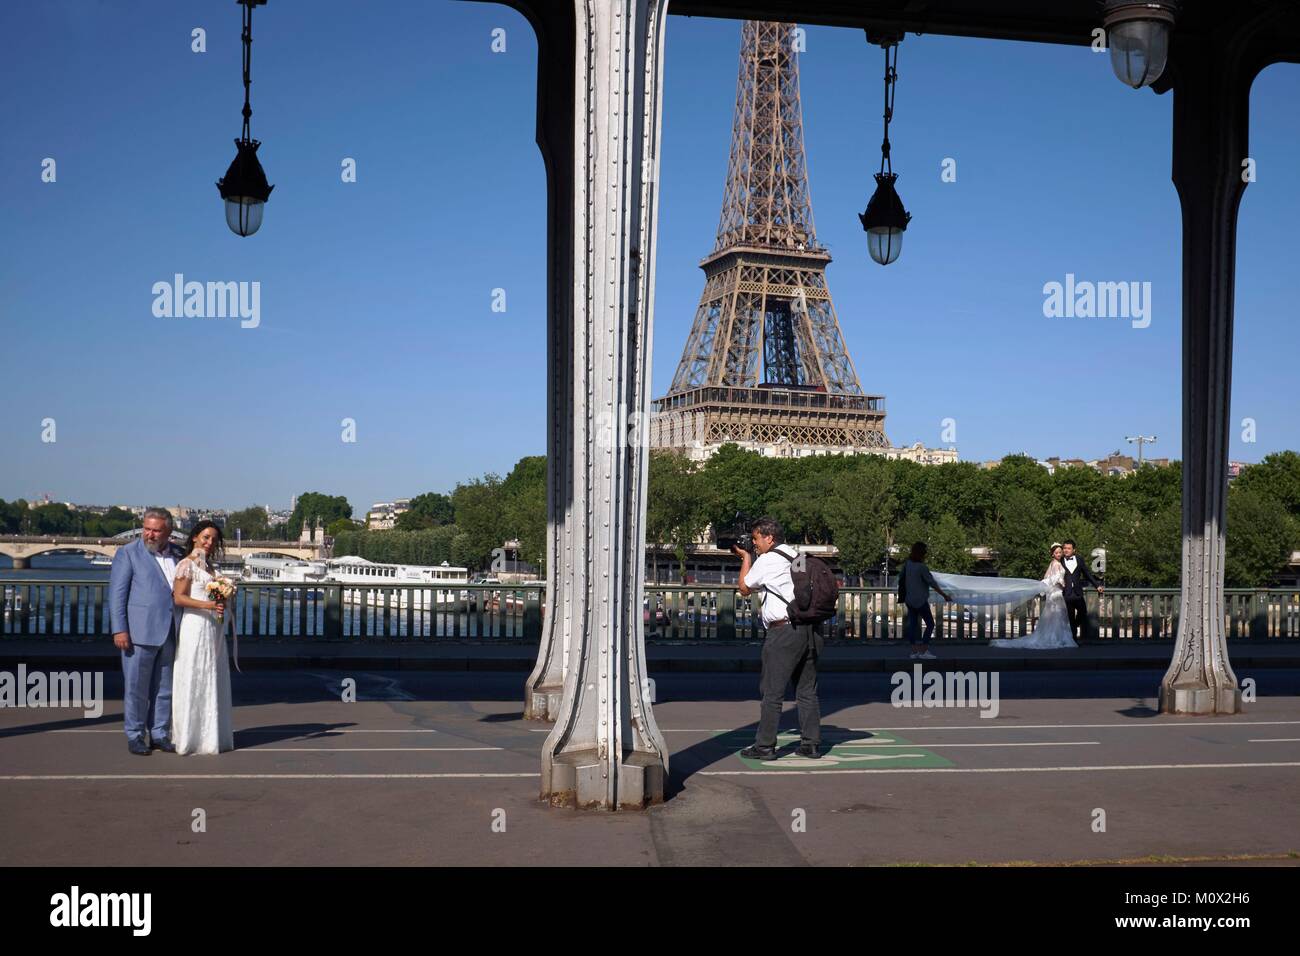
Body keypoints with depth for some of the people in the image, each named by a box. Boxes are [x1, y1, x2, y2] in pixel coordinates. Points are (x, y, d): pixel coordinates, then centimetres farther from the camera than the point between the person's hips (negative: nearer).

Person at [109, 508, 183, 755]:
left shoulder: (177, 555, 12)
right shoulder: (128, 554, -1)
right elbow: (117, 593, -4)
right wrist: (119, 630, -12)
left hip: (170, 633, 4)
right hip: (140, 632, -4)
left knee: (164, 688, 10)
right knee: (136, 687, 1)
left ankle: (159, 734, 19)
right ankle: (135, 736, 11)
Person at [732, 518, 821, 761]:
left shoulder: (767, 561, -6)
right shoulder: (797, 558, 16)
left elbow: (745, 588, 9)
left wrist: (746, 557, 18)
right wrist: (749, 557, 25)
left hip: (783, 631, -8)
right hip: (809, 630, 8)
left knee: (772, 691, -1)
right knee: (807, 690, 11)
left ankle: (764, 746, 2)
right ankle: (811, 743, 13)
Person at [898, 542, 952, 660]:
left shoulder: (908, 563, 0)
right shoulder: (922, 567, -22)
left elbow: (901, 575, 14)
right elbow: (933, 583, -18)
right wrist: (945, 595, -8)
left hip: (909, 599, 7)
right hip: (920, 601, -7)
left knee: (913, 624, 9)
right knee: (930, 624, 4)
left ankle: (914, 652, 8)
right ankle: (923, 652, 2)